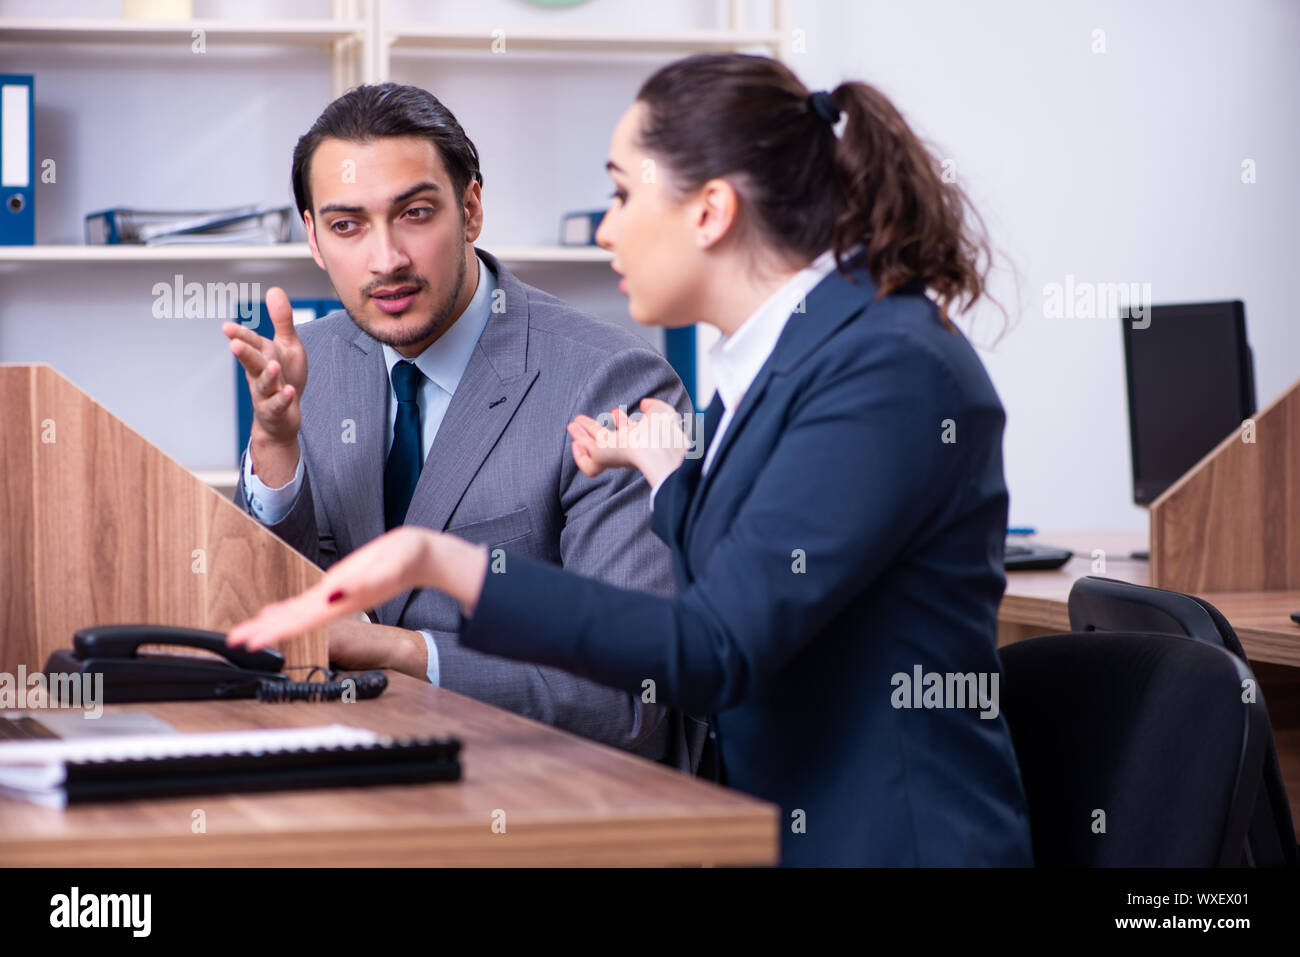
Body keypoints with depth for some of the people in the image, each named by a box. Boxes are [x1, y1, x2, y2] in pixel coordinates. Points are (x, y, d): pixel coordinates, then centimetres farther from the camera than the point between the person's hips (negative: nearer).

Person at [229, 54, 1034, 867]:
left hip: (884, 843, -9)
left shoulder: (892, 371, -17)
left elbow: (712, 652, -25)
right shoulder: (789, 353, 12)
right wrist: (662, 467, 27)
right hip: (778, 826, 9)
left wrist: (441, 562, -32)